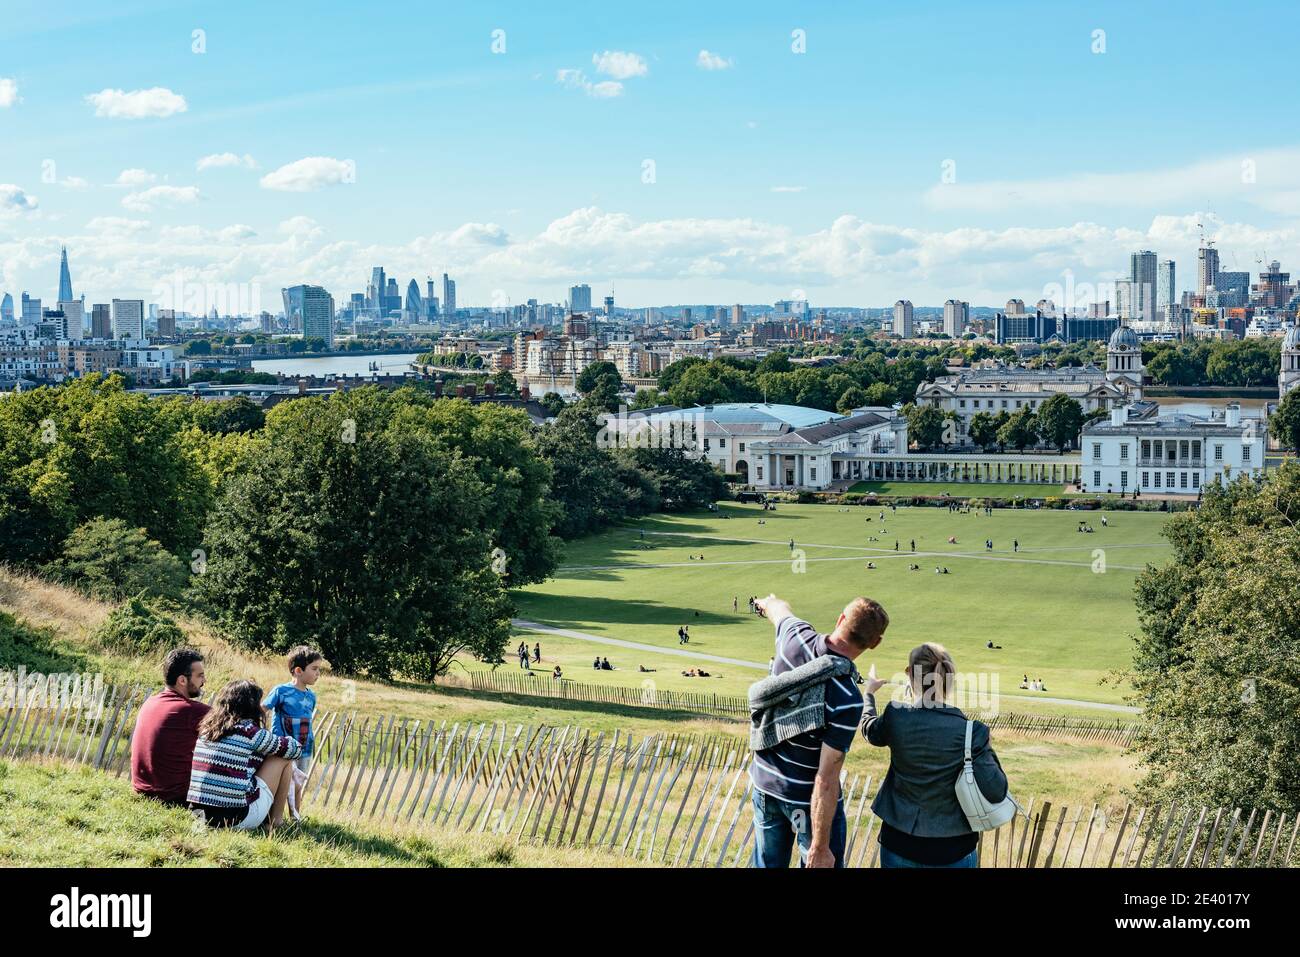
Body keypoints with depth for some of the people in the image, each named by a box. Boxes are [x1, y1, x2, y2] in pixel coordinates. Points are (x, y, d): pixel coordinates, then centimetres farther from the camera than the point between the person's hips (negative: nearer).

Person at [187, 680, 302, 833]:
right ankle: (275, 822, 15)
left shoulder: (206, 728, 10)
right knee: (284, 759, 9)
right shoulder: (249, 730, -8)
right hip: (236, 817, -7)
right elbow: (294, 749, 5)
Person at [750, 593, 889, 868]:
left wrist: (767, 603, 38)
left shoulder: (796, 637, -16)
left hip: (764, 782, 6)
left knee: (768, 863, 19)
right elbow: (826, 781, -28)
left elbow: (779, 609, 12)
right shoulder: (847, 700, -30)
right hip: (809, 798, -6)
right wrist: (820, 848, -20)